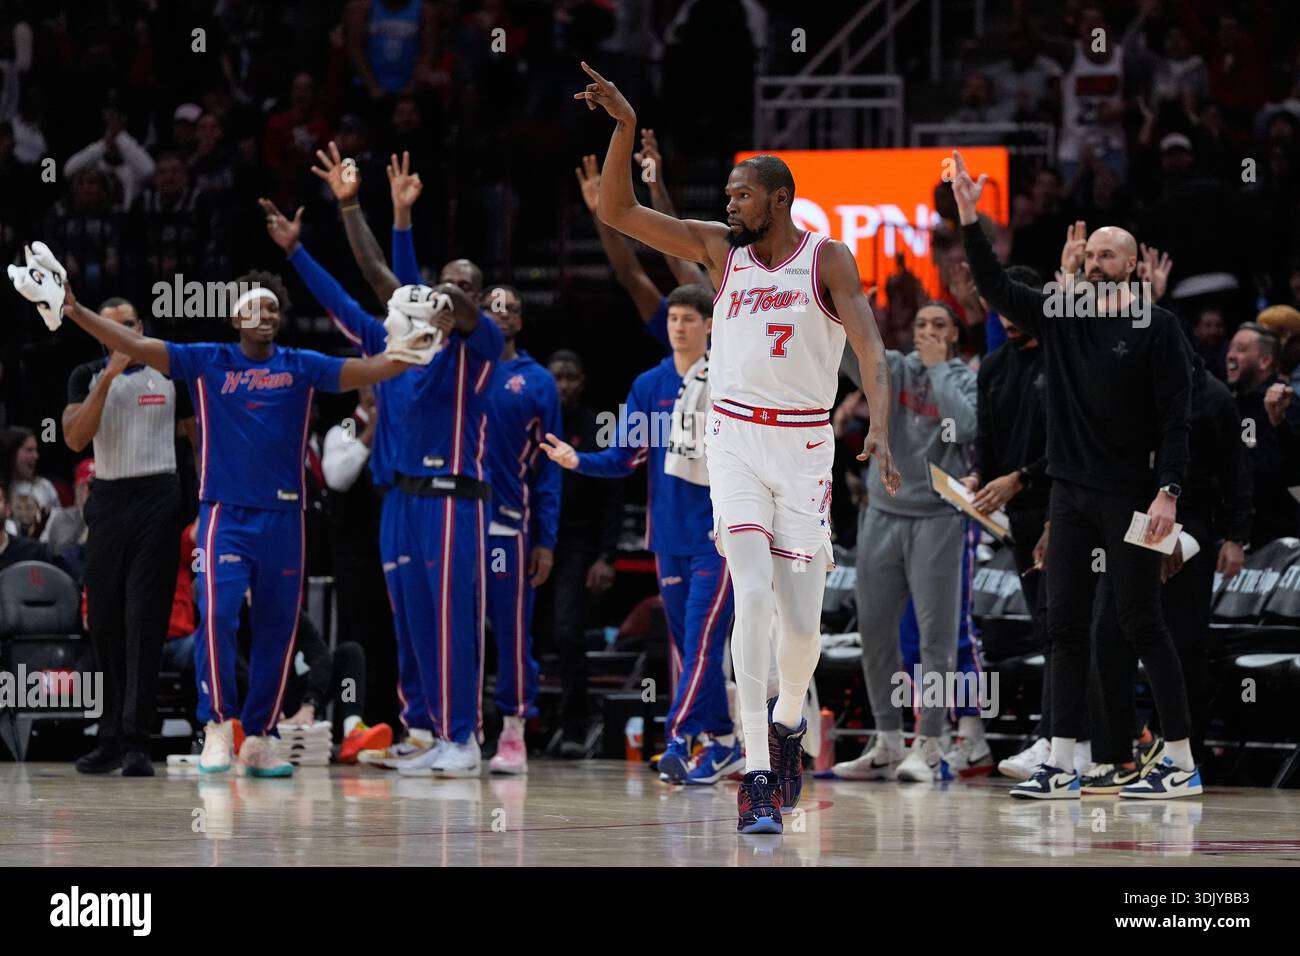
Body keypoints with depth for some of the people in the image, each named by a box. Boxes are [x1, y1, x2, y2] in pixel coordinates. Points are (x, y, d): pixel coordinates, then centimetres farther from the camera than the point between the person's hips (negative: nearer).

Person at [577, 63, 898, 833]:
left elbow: (870, 346, -13)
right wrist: (625, 126, -11)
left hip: (804, 445, -1)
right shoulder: (719, 248, 5)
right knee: (753, 593, -18)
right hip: (735, 440, 1)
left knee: (802, 620, 2)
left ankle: (788, 718, 36)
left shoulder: (827, 260, -3)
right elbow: (617, 212, 2)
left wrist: (881, 428, -29)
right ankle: (758, 774, -20)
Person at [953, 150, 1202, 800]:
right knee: (1065, 624, 4)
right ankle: (1061, 766, 6)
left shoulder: (1156, 328, -5)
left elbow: (1175, 416, -9)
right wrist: (969, 220, -8)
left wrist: (1168, 491, -18)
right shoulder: (1058, 317, 9)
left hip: (1128, 497, -5)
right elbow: (995, 289, 4)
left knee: (1141, 624, -4)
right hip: (1070, 495, 5)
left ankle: (1181, 763, 2)